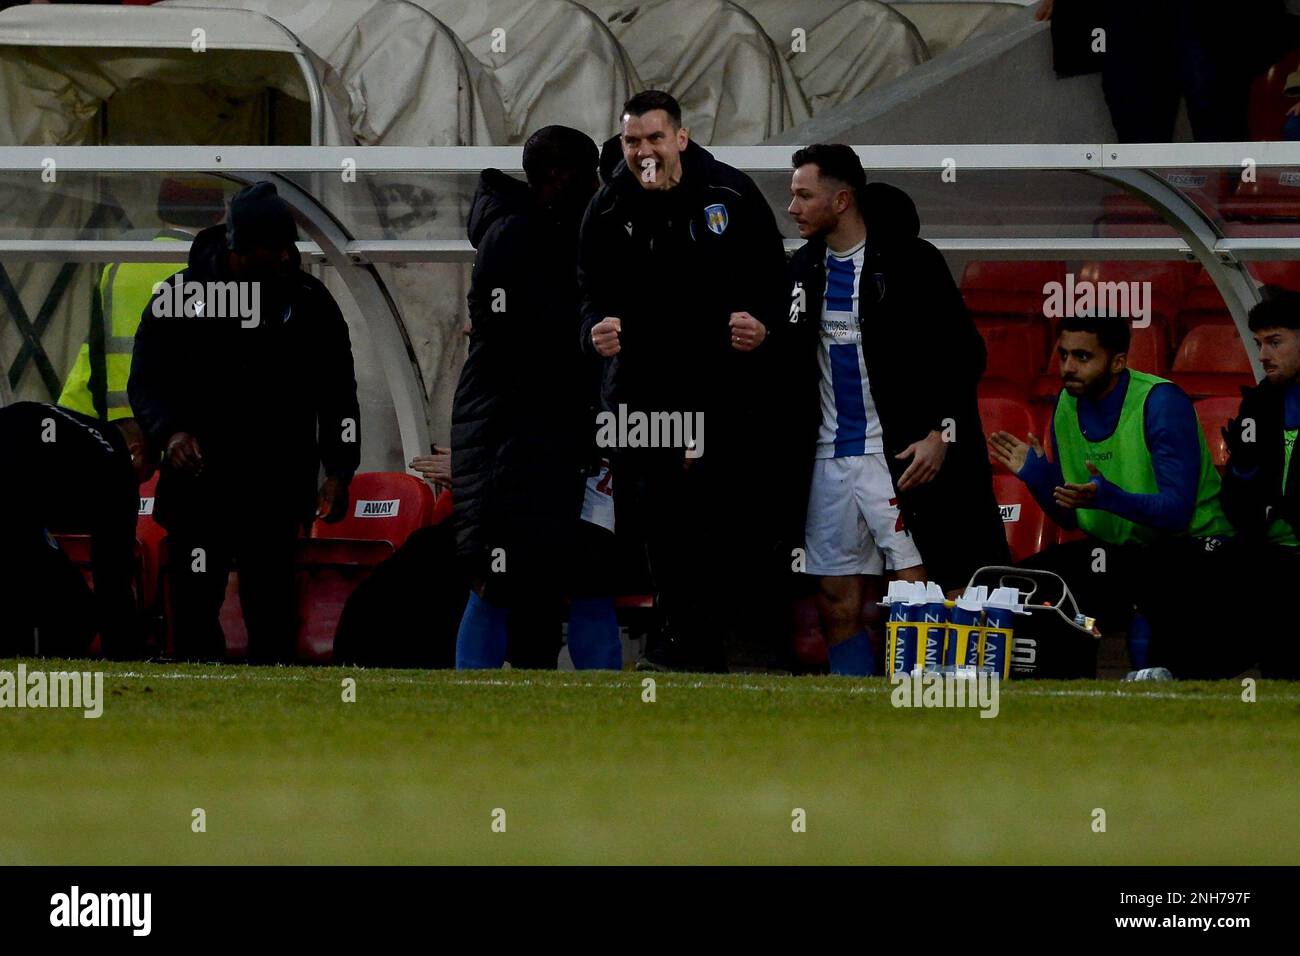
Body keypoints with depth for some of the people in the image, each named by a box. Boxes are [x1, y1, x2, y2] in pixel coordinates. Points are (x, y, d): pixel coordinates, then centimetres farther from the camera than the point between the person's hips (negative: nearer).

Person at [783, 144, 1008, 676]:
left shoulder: (909, 262, -6)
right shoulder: (804, 268, 11)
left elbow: (963, 353, -6)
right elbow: (791, 367, 19)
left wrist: (941, 434, -14)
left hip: (899, 454, -6)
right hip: (830, 460, 6)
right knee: (838, 606, 4)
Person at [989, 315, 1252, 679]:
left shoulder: (1162, 403, -19)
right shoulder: (1068, 406, 2)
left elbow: (1177, 512, -25)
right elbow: (1069, 516, 8)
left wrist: (1108, 497, -40)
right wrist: (1037, 475, -11)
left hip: (1193, 544, -7)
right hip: (1119, 549, 7)